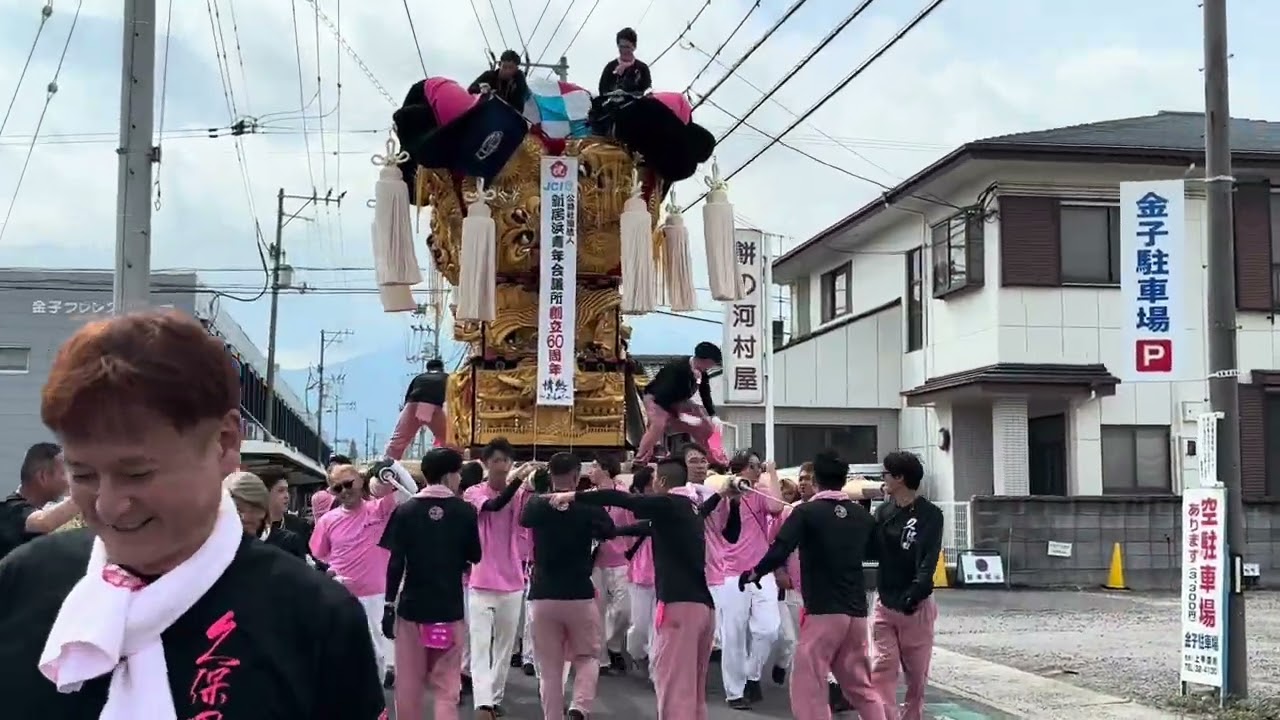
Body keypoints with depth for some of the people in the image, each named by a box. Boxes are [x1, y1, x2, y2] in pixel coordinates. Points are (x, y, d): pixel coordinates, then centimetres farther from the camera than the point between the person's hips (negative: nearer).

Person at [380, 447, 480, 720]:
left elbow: (395, 563, -6)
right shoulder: (465, 511, -4)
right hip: (449, 609, -1)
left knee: (409, 684, 12)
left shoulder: (405, 511, -3)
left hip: (412, 607, 1)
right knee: (446, 687, 2)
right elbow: (475, 556, 7)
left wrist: (389, 605, 1)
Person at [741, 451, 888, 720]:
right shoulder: (862, 515, 8)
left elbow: (779, 553, -17)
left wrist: (754, 573, -1)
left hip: (823, 611, -6)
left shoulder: (806, 512, -8)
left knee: (807, 687, -1)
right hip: (856, 612, 6)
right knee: (860, 685, 18)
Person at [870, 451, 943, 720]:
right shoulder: (883, 511, 8)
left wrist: (916, 590, -30)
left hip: (916, 604, -3)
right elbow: (869, 549, 6)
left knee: (917, 672, 9)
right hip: (885, 602, 3)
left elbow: (929, 559, -16)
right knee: (883, 667, -5)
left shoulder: (929, 514, -7)